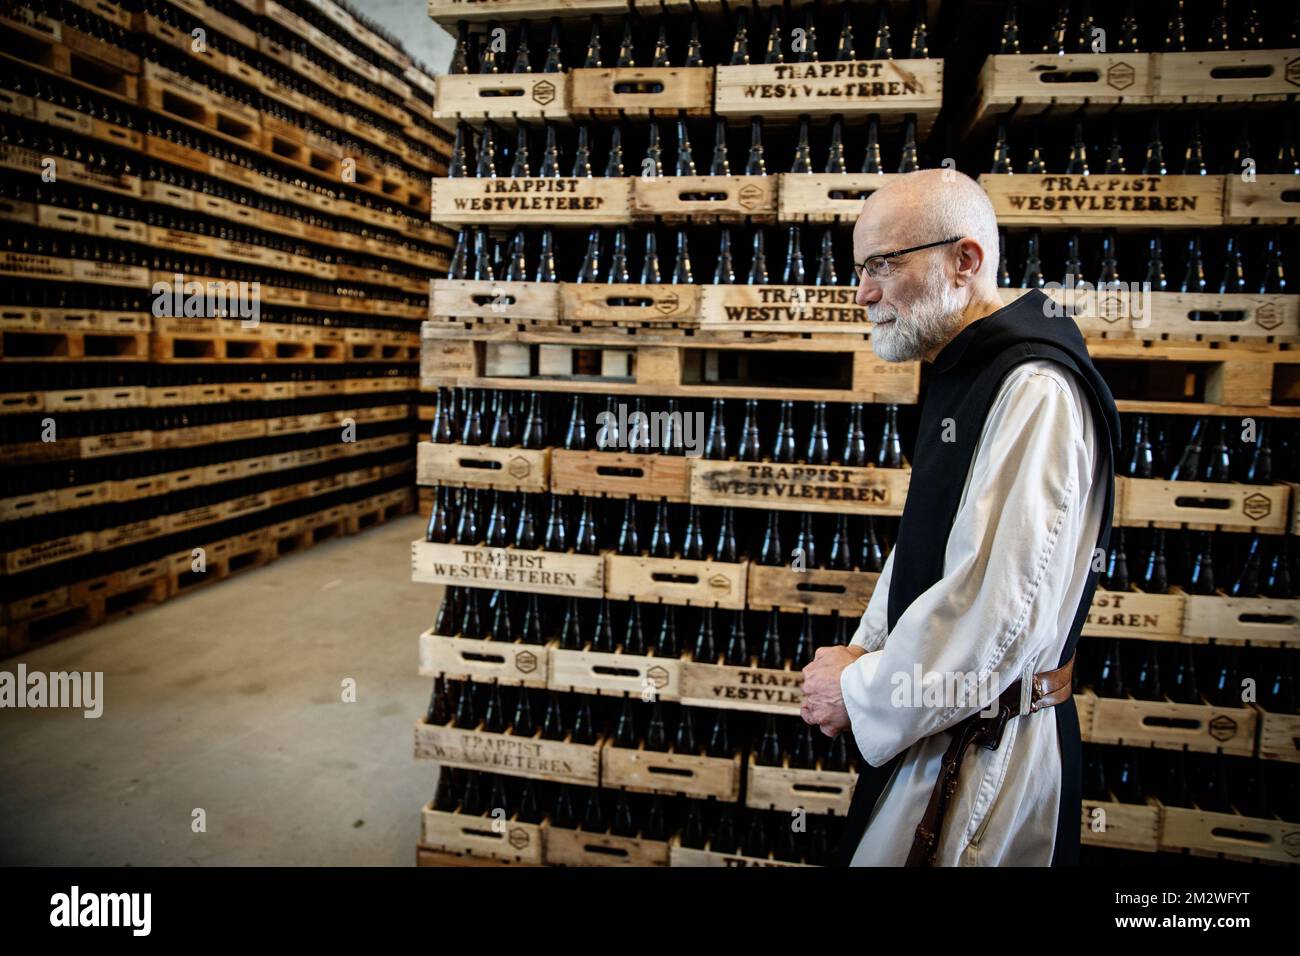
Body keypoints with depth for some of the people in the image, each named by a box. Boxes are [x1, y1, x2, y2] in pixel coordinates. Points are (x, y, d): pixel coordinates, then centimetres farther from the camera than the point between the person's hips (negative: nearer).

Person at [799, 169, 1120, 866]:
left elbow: (998, 614, -28)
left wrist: (863, 693, -14)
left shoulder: (1036, 393, -22)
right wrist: (863, 653, 4)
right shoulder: (962, 378, 10)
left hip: (984, 751, -9)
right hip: (933, 732, 9)